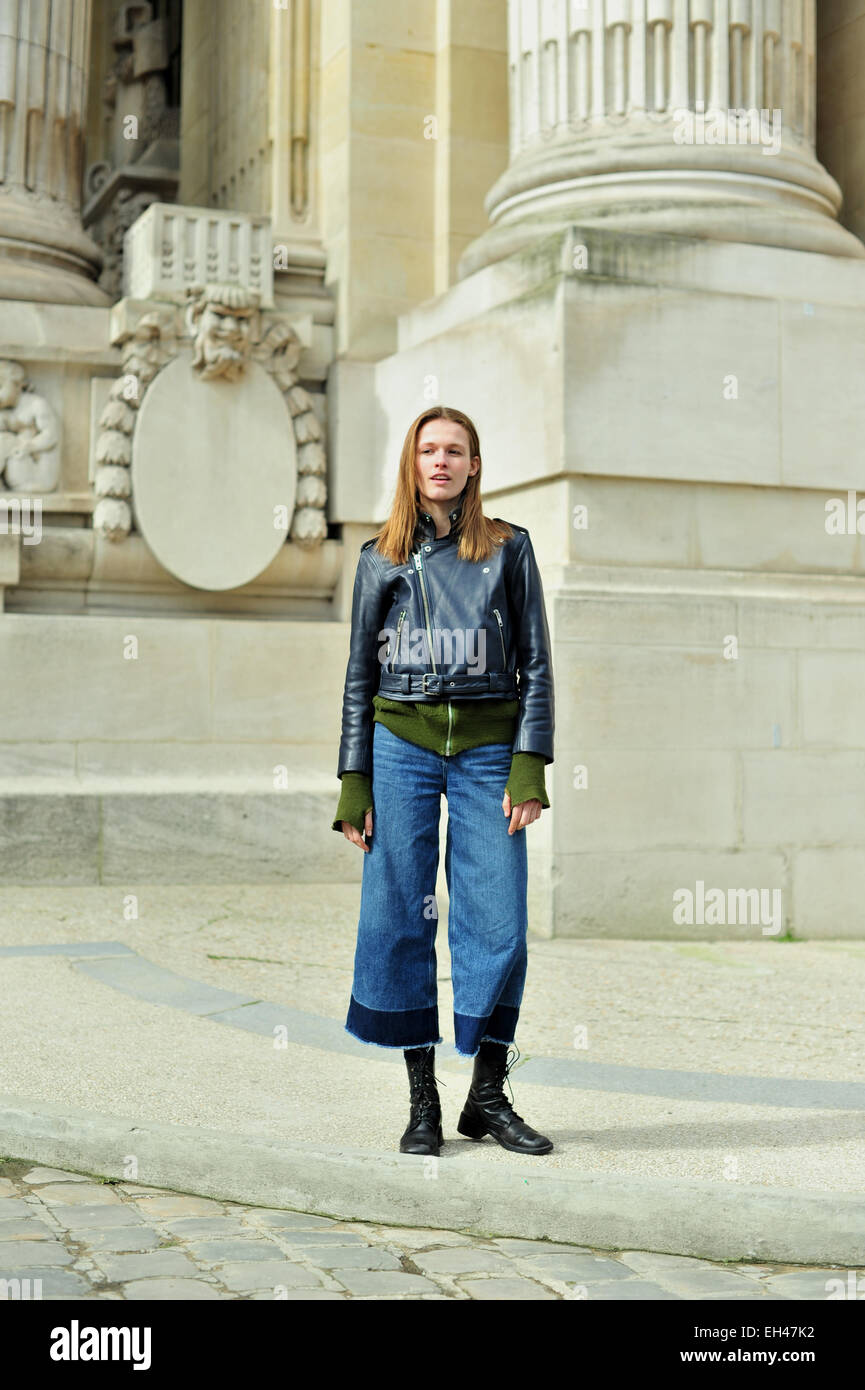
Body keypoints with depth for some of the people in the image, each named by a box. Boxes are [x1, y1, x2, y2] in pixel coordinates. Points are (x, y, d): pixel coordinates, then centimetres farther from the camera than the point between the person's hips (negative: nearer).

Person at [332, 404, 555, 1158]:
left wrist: (529, 766, -6)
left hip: (488, 746, 0)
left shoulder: (509, 547, 7)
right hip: (402, 743, 1)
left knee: (498, 923, -4)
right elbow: (360, 674, 10)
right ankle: (423, 1100, 10)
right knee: (400, 918, -1)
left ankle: (488, 1096, 11)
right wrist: (354, 783, 2)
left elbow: (536, 663, 4)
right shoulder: (381, 557, 9)